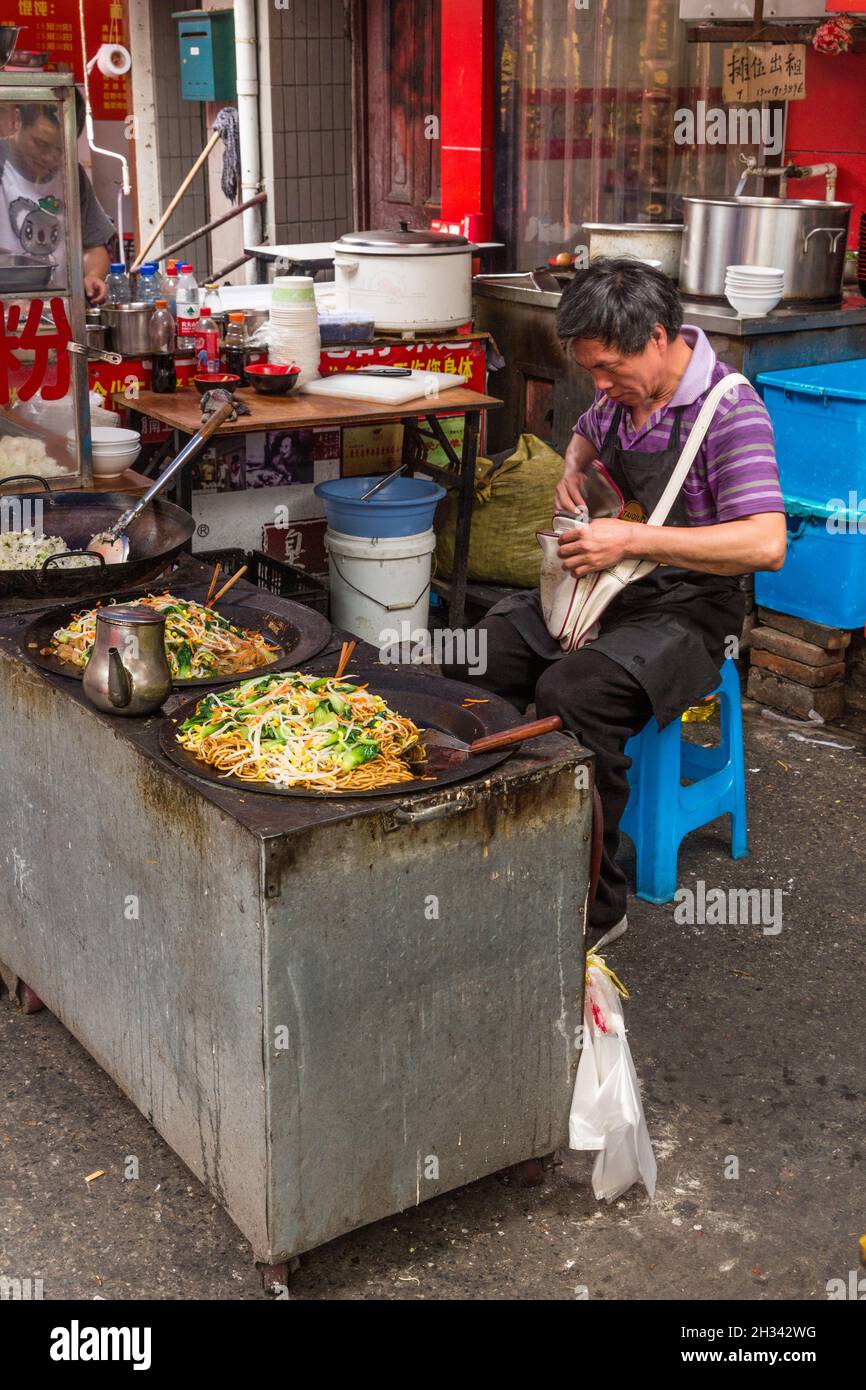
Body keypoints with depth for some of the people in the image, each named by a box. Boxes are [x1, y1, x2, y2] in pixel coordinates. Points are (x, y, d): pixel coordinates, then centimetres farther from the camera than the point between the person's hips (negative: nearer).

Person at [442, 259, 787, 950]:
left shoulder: (728, 408, -17)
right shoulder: (622, 392, 6)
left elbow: (765, 543, -27)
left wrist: (631, 539, -29)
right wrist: (574, 469, 6)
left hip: (688, 608, -7)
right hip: (601, 587, 7)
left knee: (572, 694, -34)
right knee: (470, 661, -16)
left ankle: (593, 907, -19)